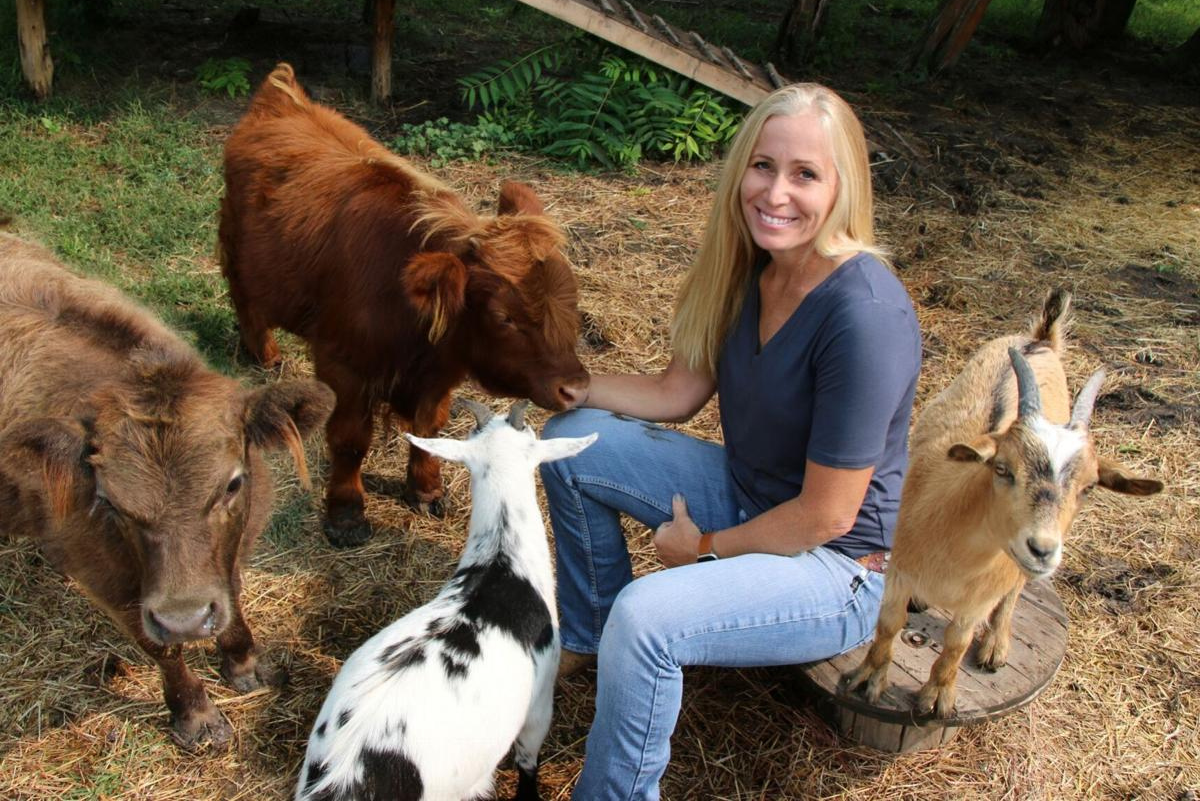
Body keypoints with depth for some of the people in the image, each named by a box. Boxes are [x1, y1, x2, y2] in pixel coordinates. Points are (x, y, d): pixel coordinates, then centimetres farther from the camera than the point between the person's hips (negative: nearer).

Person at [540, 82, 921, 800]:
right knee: (573, 440, 3)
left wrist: (707, 546, -11)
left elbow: (827, 516, -25)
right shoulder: (751, 268, -5)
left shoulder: (865, 315, -30)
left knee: (646, 616, -32)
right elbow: (676, 394, 2)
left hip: (838, 564, -8)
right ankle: (587, 639, 22)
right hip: (745, 494, 8)